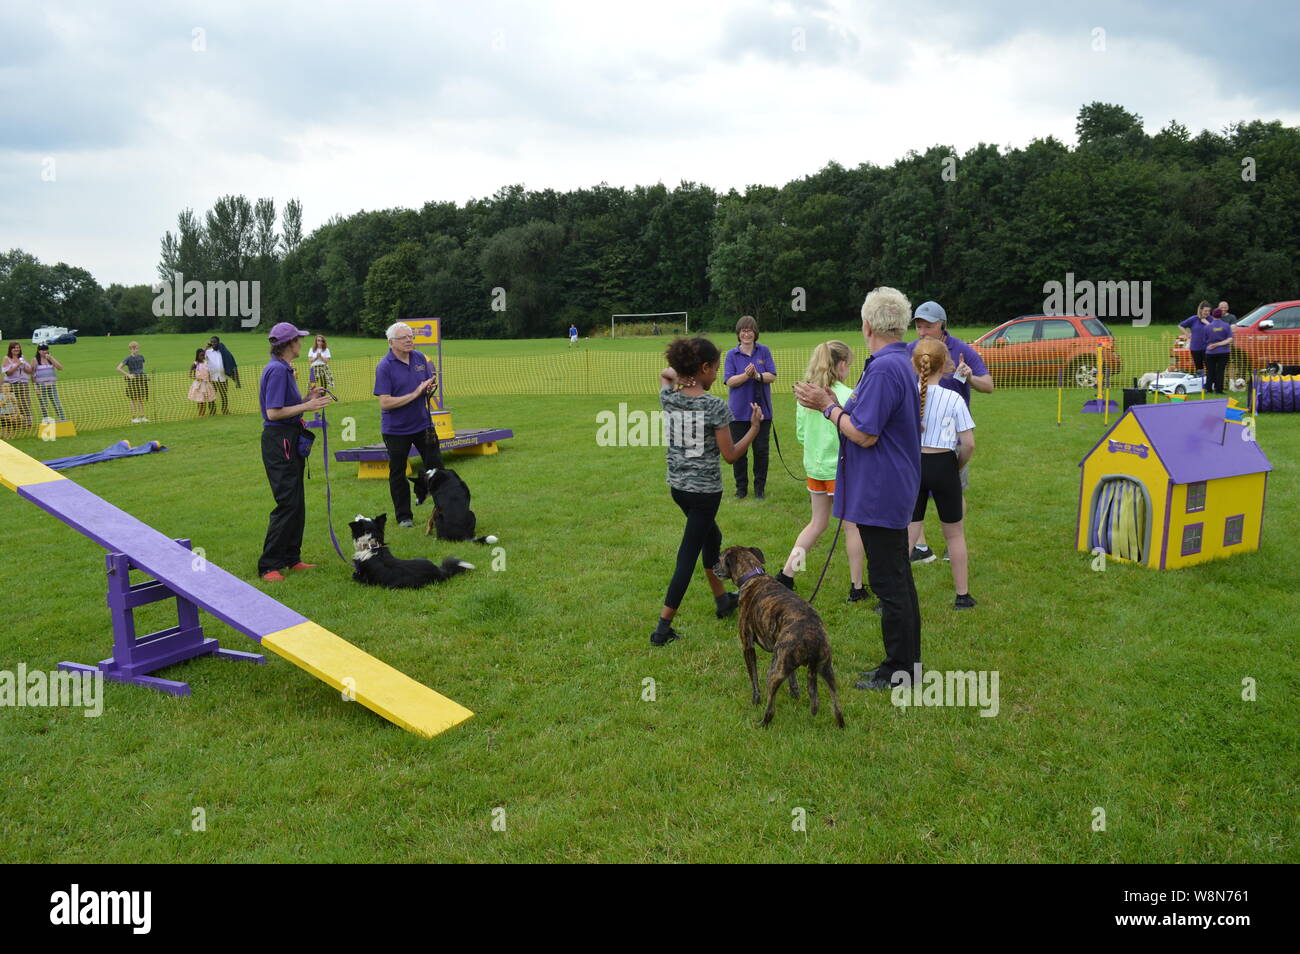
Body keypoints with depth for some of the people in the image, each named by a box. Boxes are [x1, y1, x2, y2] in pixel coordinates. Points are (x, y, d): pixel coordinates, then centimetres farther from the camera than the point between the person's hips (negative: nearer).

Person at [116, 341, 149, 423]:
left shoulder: (141, 357, 8)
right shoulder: (128, 359, -6)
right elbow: (118, 368, -9)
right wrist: (128, 375, -14)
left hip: (142, 379, 4)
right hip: (133, 380, -4)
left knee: (141, 400, 8)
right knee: (133, 400, 0)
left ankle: (142, 417, 13)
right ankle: (133, 418, 5)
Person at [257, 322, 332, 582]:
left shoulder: (283, 368, 13)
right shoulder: (277, 370, -17)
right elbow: (273, 413, -21)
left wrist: (307, 399, 9)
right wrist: (306, 407, -17)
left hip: (289, 441, 10)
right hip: (279, 441, -10)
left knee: (297, 503, 13)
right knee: (287, 504, -8)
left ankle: (291, 558, 22)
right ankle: (268, 566, -2)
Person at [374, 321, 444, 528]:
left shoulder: (420, 358, 1)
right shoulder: (384, 366, -16)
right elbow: (385, 403, -22)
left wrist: (430, 388, -10)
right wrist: (415, 394, -24)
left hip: (422, 424, 5)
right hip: (396, 429, -4)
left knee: (436, 466, 8)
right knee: (398, 473, 8)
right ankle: (403, 516, 21)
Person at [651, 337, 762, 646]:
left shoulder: (668, 399, -2)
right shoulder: (716, 406, -19)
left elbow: (665, 374, 23)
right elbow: (731, 455, -11)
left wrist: (680, 374, 6)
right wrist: (755, 428, -1)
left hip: (677, 485, 7)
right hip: (705, 490, -7)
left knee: (712, 538, 27)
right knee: (688, 556, 1)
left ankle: (723, 600, 43)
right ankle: (663, 627, 2)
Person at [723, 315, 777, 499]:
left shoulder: (764, 351, 4)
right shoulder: (732, 354, 1)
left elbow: (772, 376, -2)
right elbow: (730, 381, -7)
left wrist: (758, 375, -21)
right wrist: (746, 375, -23)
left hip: (762, 409, 1)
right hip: (739, 411, 0)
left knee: (761, 450, 5)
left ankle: (760, 487, 18)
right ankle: (741, 487, 18)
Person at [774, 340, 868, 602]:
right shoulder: (846, 396, -17)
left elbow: (800, 434, 7)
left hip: (815, 467, 6)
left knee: (817, 523, 20)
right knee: (854, 526, 8)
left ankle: (786, 574, 17)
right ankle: (857, 587, 15)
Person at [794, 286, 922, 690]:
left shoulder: (883, 369, -21)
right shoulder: (903, 364, 12)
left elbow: (864, 435, -23)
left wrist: (827, 406, -11)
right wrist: (833, 403, 9)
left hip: (879, 492, -11)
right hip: (896, 489, 11)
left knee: (888, 582, -2)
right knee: (898, 576, 17)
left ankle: (899, 671, 8)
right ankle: (909, 661, 27)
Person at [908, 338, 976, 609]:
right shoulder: (953, 399, -11)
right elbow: (968, 444, -10)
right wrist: (958, 466, 7)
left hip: (911, 464, 2)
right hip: (943, 465, -1)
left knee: (908, 533, 8)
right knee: (954, 533, 16)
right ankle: (963, 595, 26)